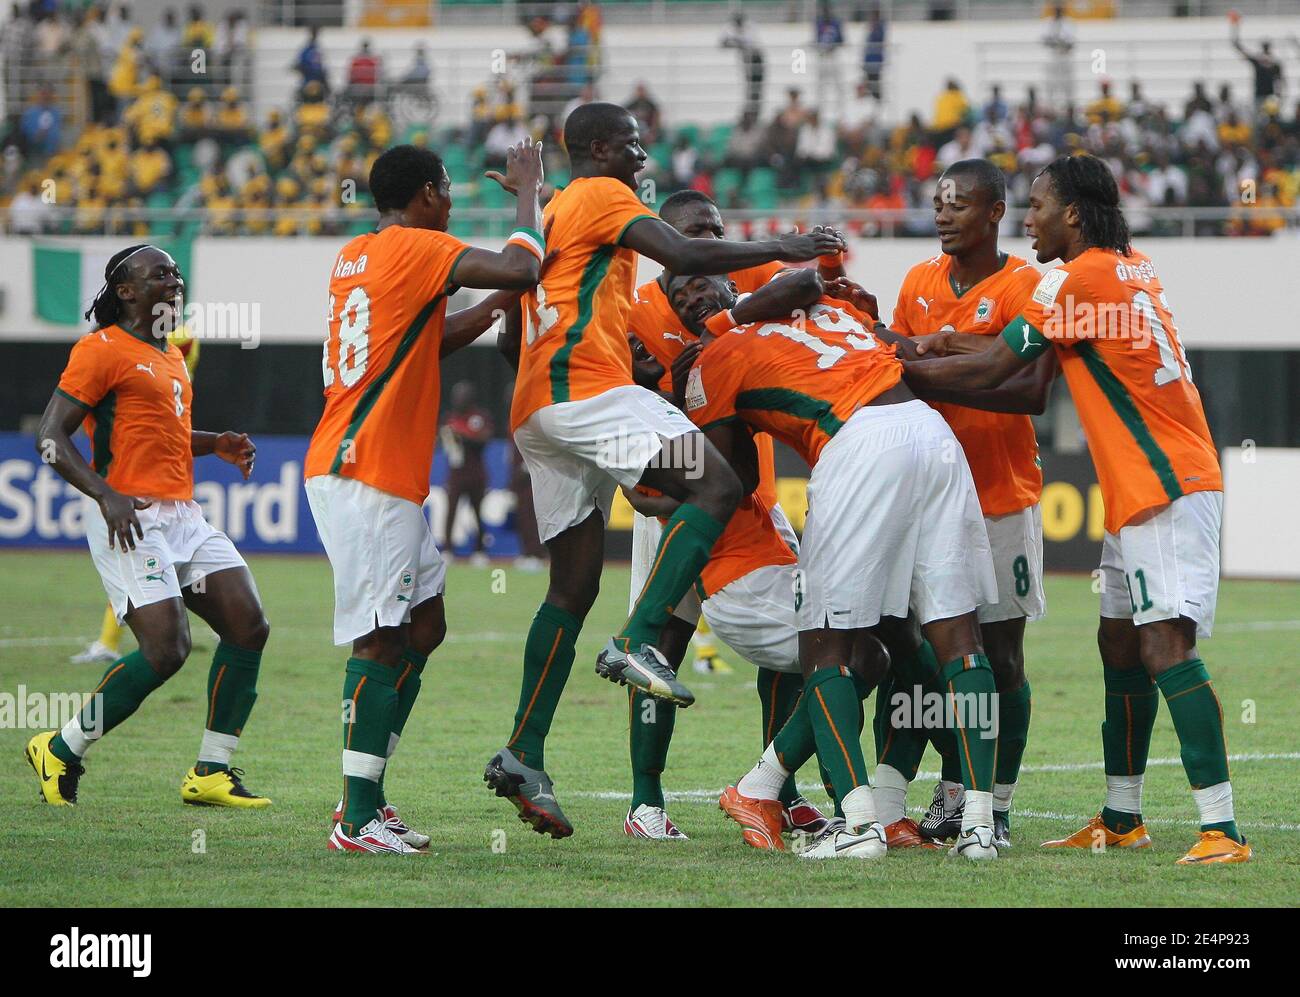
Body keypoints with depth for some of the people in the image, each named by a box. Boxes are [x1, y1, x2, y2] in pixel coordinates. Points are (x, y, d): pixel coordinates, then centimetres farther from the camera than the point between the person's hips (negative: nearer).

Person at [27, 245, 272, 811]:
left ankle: (211, 773, 5)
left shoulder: (171, 356, 21)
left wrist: (216, 444, 17)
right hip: (130, 522, -9)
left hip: (184, 516, 9)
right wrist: (106, 495, -24)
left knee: (249, 626, -3)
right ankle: (61, 752, -1)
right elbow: (51, 438, -11)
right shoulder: (102, 350, -7)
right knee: (166, 649, -19)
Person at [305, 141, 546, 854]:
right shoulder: (418, 250, -10)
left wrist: (489, 310, 23)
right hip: (364, 475, -10)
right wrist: (528, 193, -5)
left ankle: (366, 796, 15)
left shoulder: (355, 257, 17)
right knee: (381, 640, -10)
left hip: (387, 479, 10)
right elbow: (520, 270, -20)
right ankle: (357, 819, -12)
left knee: (424, 626, 14)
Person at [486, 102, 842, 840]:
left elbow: (511, 340, 33)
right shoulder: (603, 196, 1)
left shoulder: (548, 215, 29)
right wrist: (780, 250, -4)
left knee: (573, 588, 8)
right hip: (589, 386, -10)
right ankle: (639, 641, -28)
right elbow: (684, 256, -14)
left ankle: (524, 756, 3)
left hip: (537, 410, 10)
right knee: (717, 486, -18)